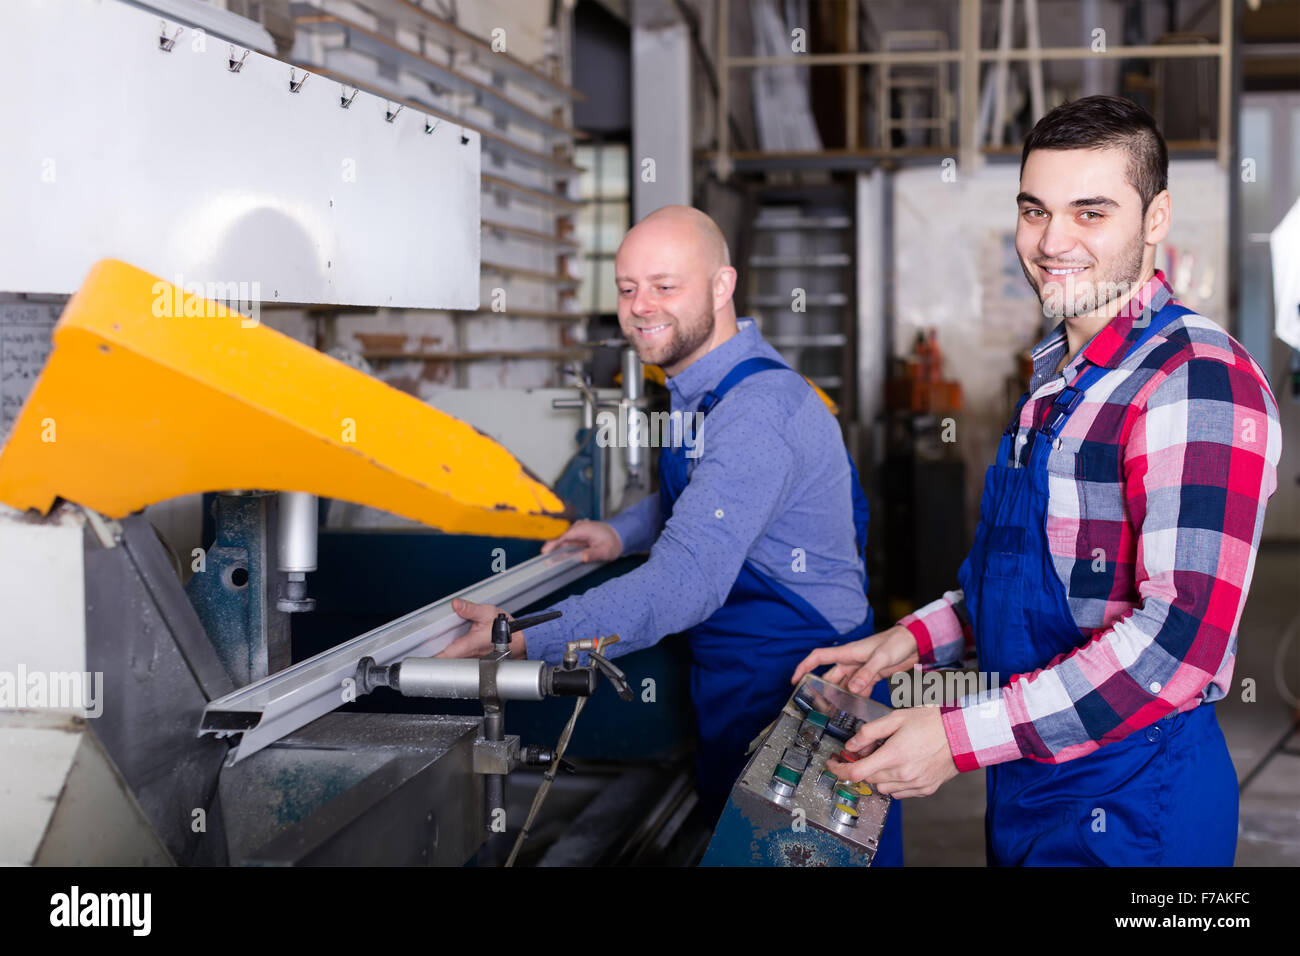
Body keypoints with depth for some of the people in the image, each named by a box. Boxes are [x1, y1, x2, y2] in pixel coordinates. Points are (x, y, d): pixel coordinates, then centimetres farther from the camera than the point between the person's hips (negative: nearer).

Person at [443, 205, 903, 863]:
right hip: (739, 684, 10)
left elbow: (685, 584, -34)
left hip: (796, 687, -9)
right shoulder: (703, 388, 7)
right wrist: (624, 531, 9)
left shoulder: (757, 412, -26)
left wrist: (526, 642, -35)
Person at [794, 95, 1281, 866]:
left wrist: (963, 737, -26)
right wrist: (917, 638, 7)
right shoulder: (1059, 373, 10)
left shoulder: (1199, 381, -20)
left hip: (1129, 803, -8)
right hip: (1027, 776, 9)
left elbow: (1182, 636, -27)